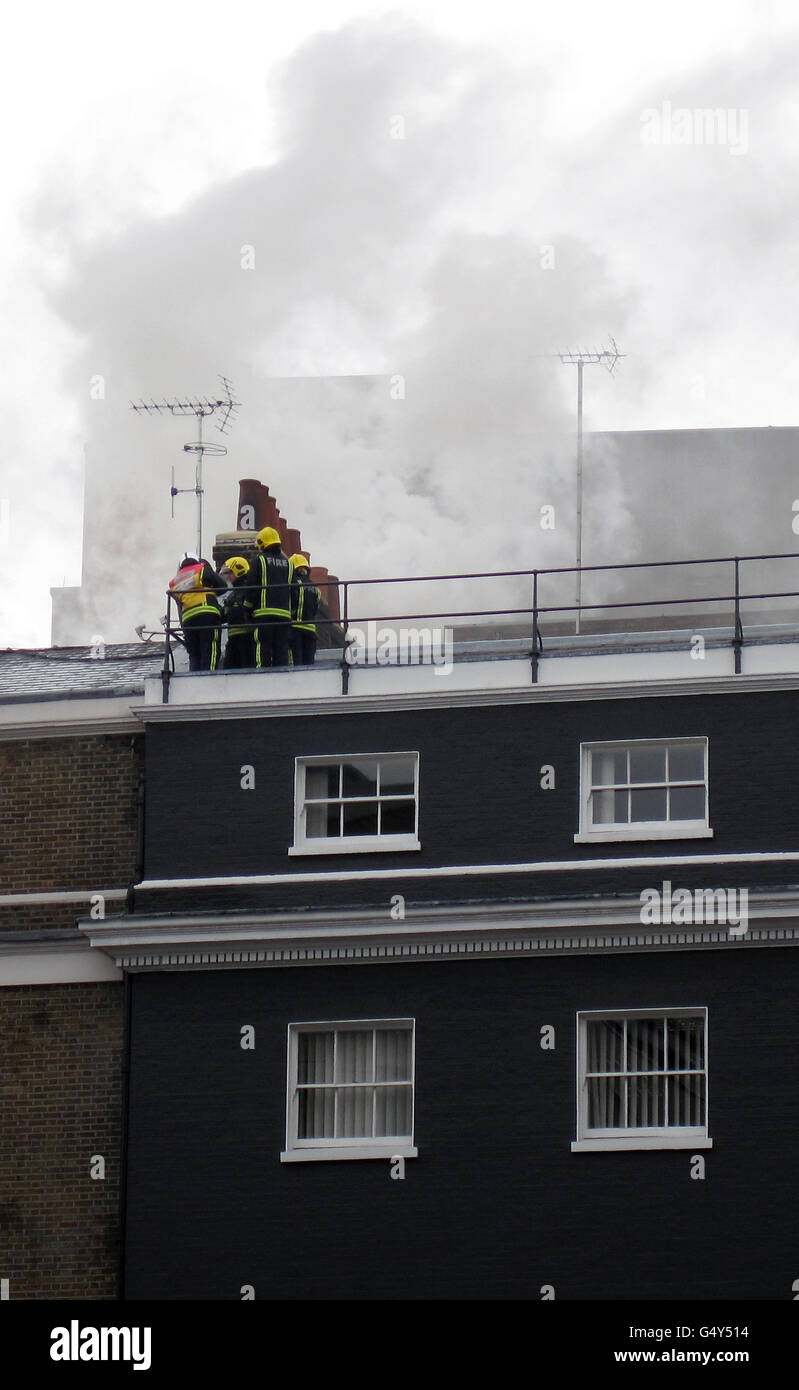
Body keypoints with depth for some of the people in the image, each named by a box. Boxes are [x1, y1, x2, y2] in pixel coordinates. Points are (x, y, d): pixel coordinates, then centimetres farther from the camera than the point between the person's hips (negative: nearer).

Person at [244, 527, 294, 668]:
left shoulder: (260, 560, 1)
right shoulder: (288, 563, 13)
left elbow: (252, 587, -1)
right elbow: (293, 589, 14)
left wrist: (248, 607, 9)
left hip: (264, 613, -4)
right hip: (285, 613, 4)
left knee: (263, 650, -6)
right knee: (282, 650, 4)